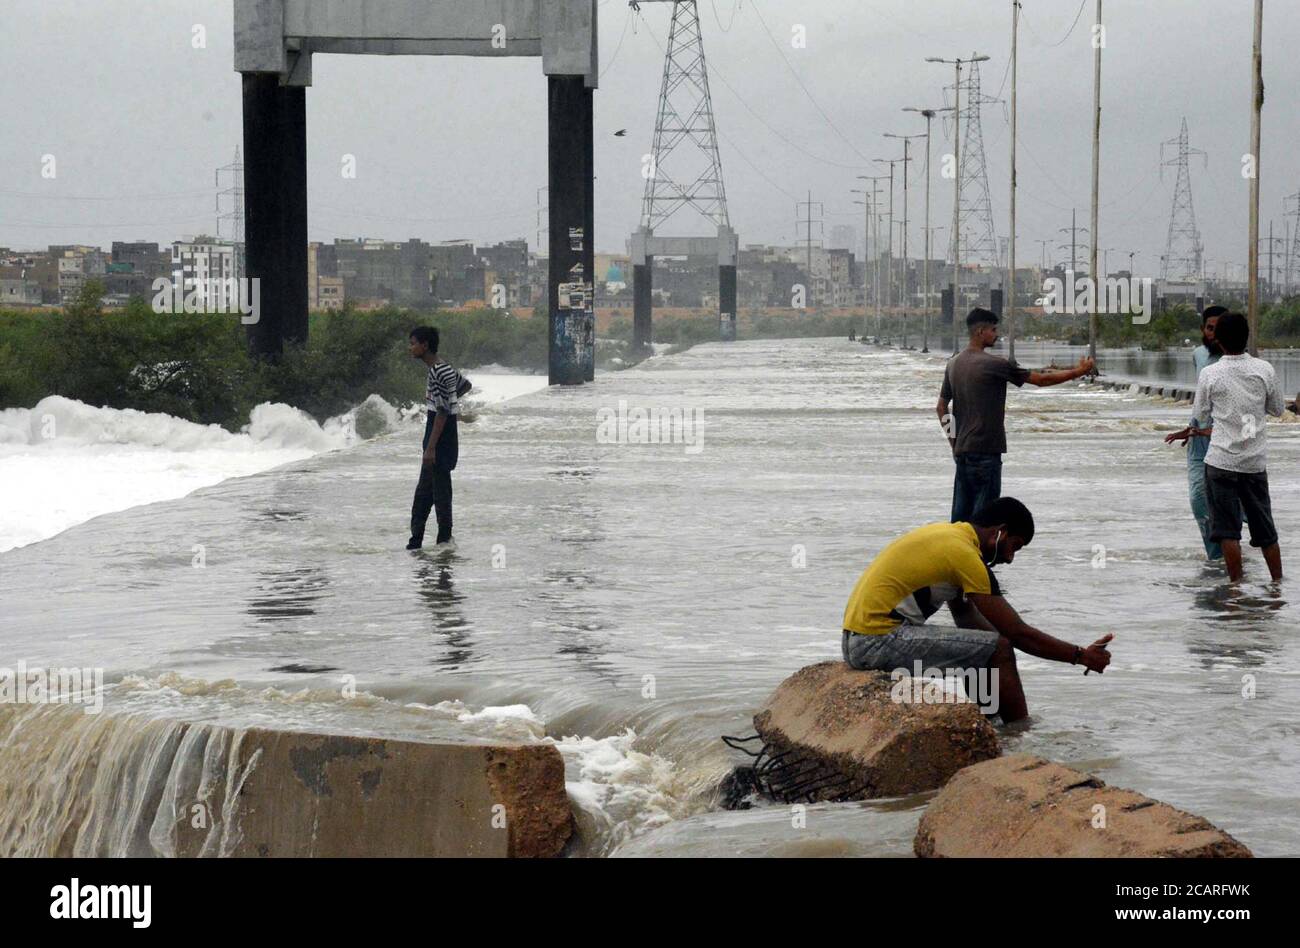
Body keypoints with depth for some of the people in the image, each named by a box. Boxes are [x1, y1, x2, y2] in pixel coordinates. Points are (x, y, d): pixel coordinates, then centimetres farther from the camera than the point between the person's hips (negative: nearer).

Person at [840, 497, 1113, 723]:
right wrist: (1081, 656, -2)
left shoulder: (945, 534, 15)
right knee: (998, 650, -10)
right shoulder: (966, 554, -15)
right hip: (877, 642, -10)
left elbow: (967, 618, 25)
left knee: (983, 646, 22)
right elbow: (1018, 633, -12)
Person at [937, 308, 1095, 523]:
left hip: (962, 450, 8)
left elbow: (941, 407, 16)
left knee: (961, 513, 10)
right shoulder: (993, 365, -12)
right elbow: (1041, 379, -7)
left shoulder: (953, 364, 10)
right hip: (986, 450, -8)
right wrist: (1077, 372, 5)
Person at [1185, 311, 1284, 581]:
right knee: (1265, 528, 13)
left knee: (1228, 529, 2)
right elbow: (1277, 409, 9)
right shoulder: (1264, 370, -3)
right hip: (1255, 461, 3)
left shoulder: (1210, 374, -9)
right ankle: (1278, 583, 20)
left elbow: (1200, 413, 3)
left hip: (1221, 460, -3)